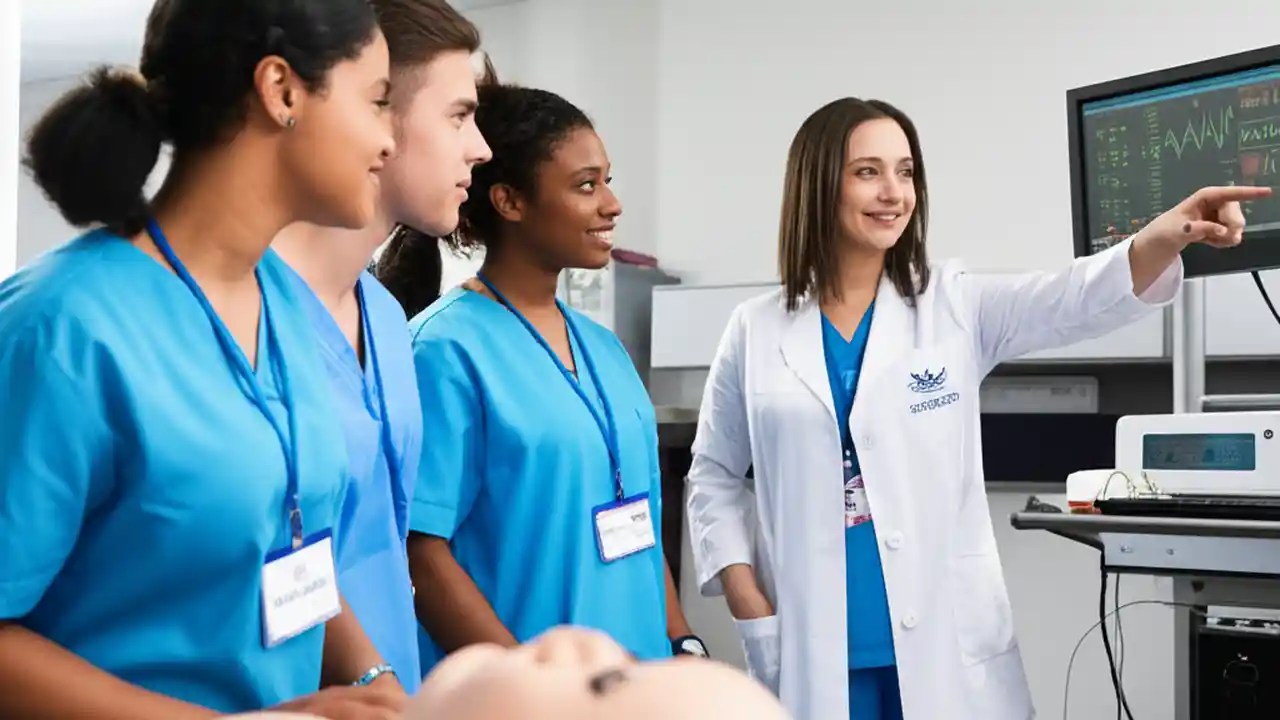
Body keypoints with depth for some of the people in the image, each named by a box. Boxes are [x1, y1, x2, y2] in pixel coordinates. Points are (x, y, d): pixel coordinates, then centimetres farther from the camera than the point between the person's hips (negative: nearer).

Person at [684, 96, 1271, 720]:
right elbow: (714, 478, 10)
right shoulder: (756, 332, 4)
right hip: (814, 653, 0)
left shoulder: (953, 306, 3)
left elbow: (1075, 300, -15)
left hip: (946, 648, 0)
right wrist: (753, 612, -2)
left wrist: (1165, 236, -34)